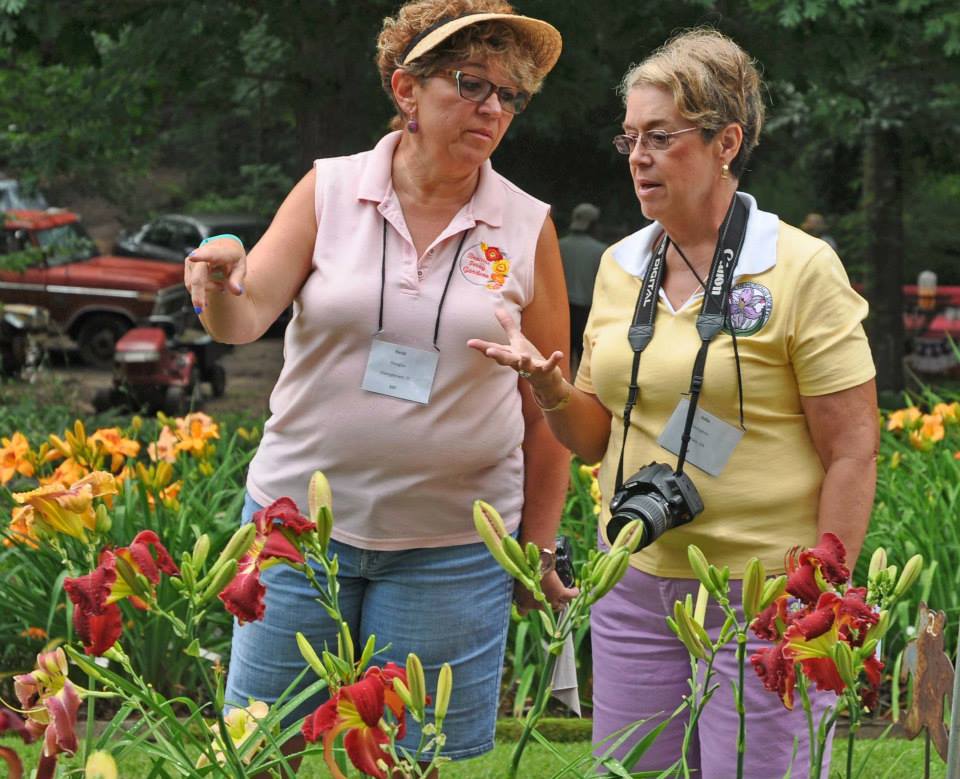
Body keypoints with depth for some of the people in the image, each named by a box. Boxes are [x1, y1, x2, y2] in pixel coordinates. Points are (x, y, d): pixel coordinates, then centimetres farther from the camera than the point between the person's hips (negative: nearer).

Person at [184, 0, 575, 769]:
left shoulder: (528, 228, -1)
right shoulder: (329, 189, 0)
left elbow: (546, 405, 4)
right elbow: (247, 319, -7)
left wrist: (541, 547, 6)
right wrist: (222, 286, -30)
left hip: (452, 546, 0)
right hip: (303, 515, 1)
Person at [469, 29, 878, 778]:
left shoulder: (801, 268, -8)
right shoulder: (620, 267, 8)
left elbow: (852, 452, -9)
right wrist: (546, 384, -6)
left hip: (761, 594, -5)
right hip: (636, 584, 5)